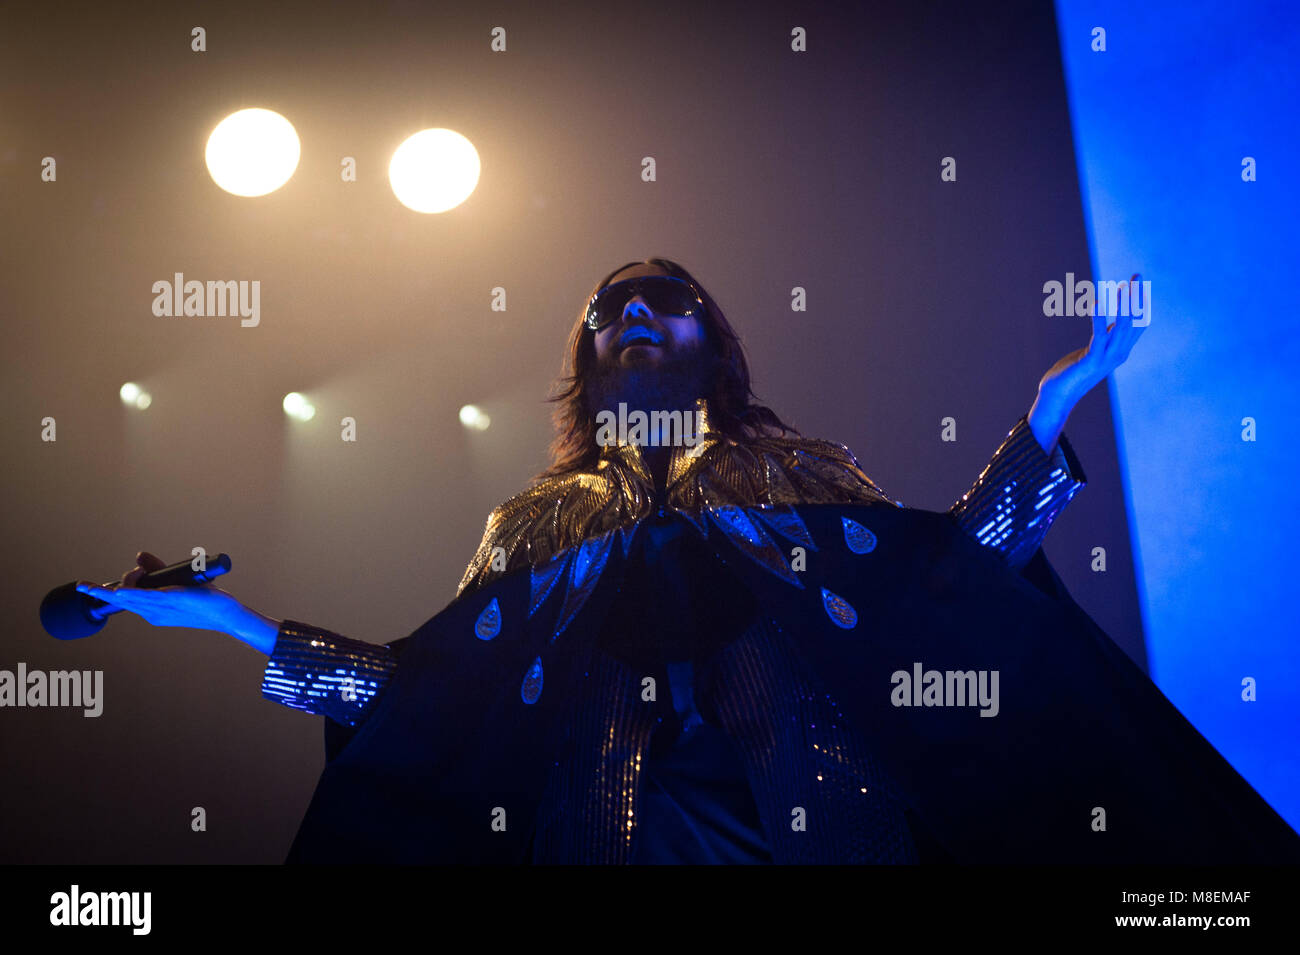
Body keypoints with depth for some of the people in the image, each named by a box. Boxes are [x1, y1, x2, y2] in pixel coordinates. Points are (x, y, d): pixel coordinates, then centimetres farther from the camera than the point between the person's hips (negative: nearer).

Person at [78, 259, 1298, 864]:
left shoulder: (798, 472, 20)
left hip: (812, 810, 0)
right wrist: (230, 618, 12)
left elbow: (940, 584, 8)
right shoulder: (536, 521, 21)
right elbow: (422, 692, 14)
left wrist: (1047, 411, 4)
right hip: (615, 821, 1)